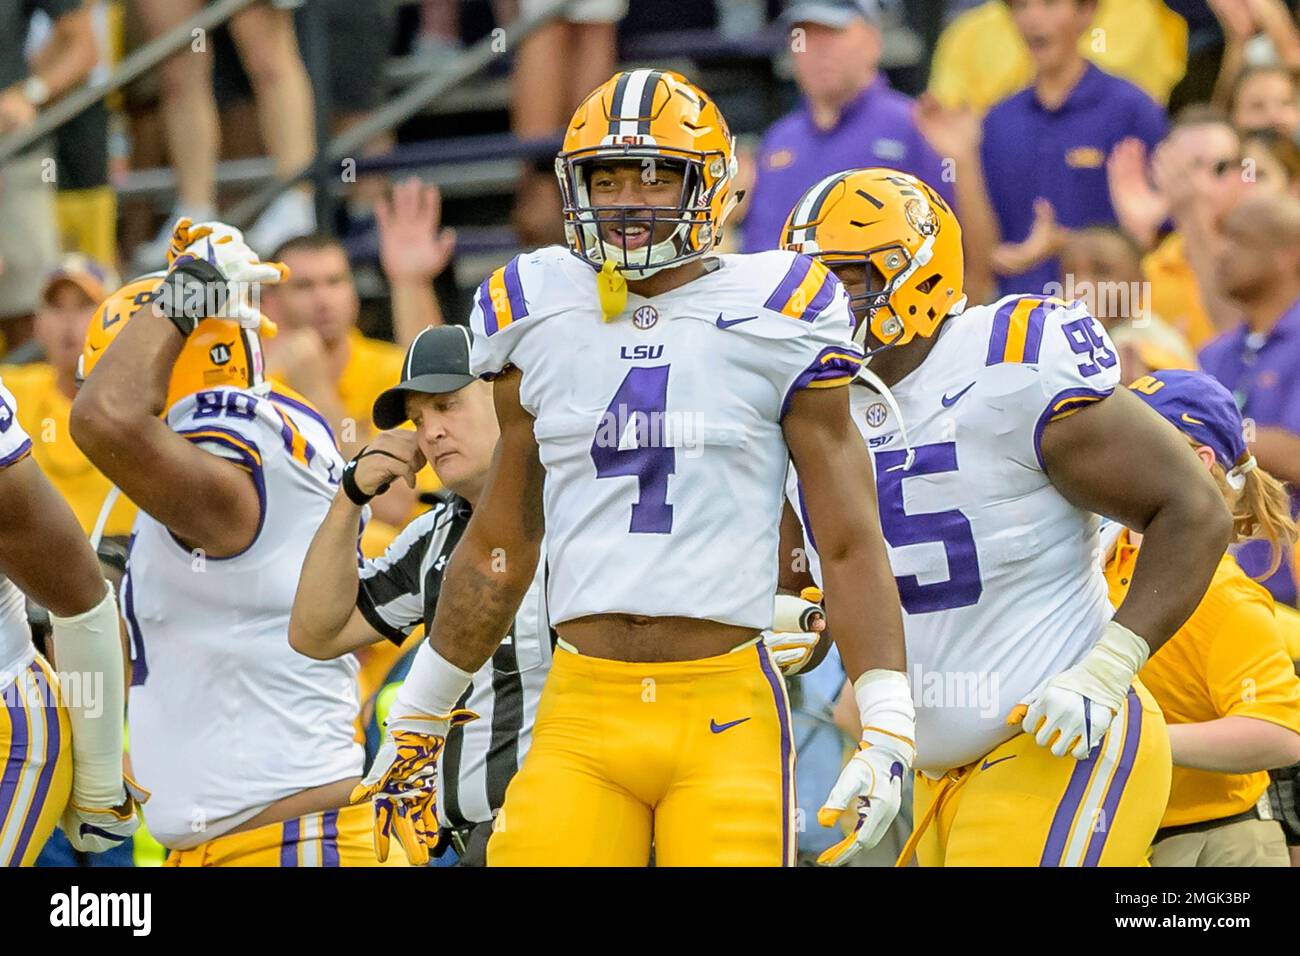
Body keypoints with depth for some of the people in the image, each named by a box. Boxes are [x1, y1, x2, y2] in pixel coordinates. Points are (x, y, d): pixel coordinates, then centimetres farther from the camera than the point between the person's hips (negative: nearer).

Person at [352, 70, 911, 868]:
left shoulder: (773, 317, 2)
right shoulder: (540, 319, 11)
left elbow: (851, 543, 3)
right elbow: (500, 546, 22)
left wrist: (887, 733, -5)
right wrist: (417, 719, 26)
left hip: (726, 709, -2)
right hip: (583, 712, 2)